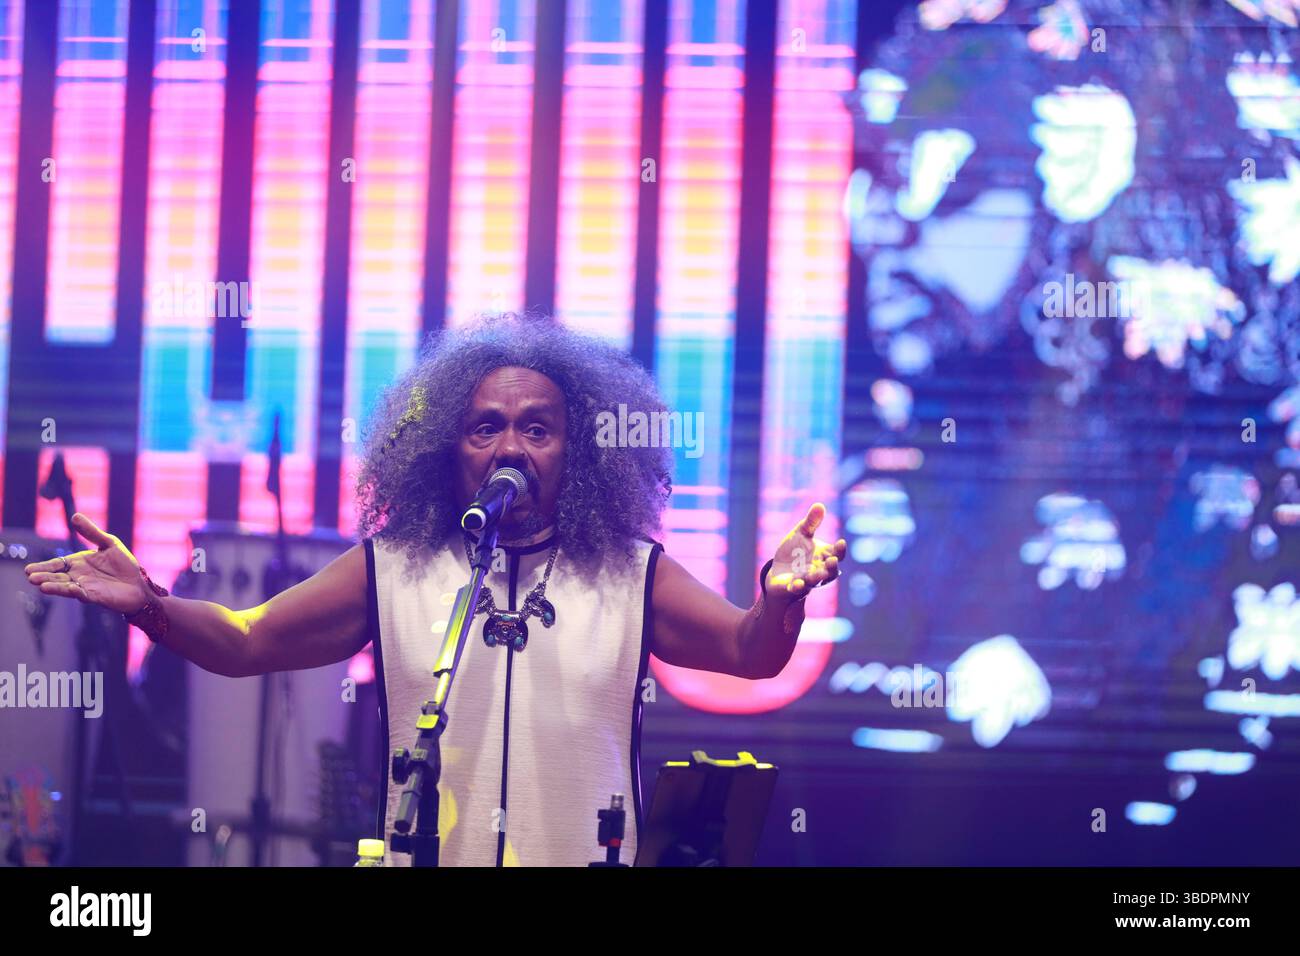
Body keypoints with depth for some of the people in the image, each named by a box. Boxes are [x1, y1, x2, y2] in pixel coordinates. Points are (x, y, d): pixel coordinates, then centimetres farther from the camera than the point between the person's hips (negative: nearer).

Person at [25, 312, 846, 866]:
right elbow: (243, 644, 5)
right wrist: (151, 606, -14)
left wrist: (780, 599, -24)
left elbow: (750, 653, -1)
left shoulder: (632, 575, 4)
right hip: (427, 854, 0)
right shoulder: (389, 570, 4)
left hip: (587, 852, 0)